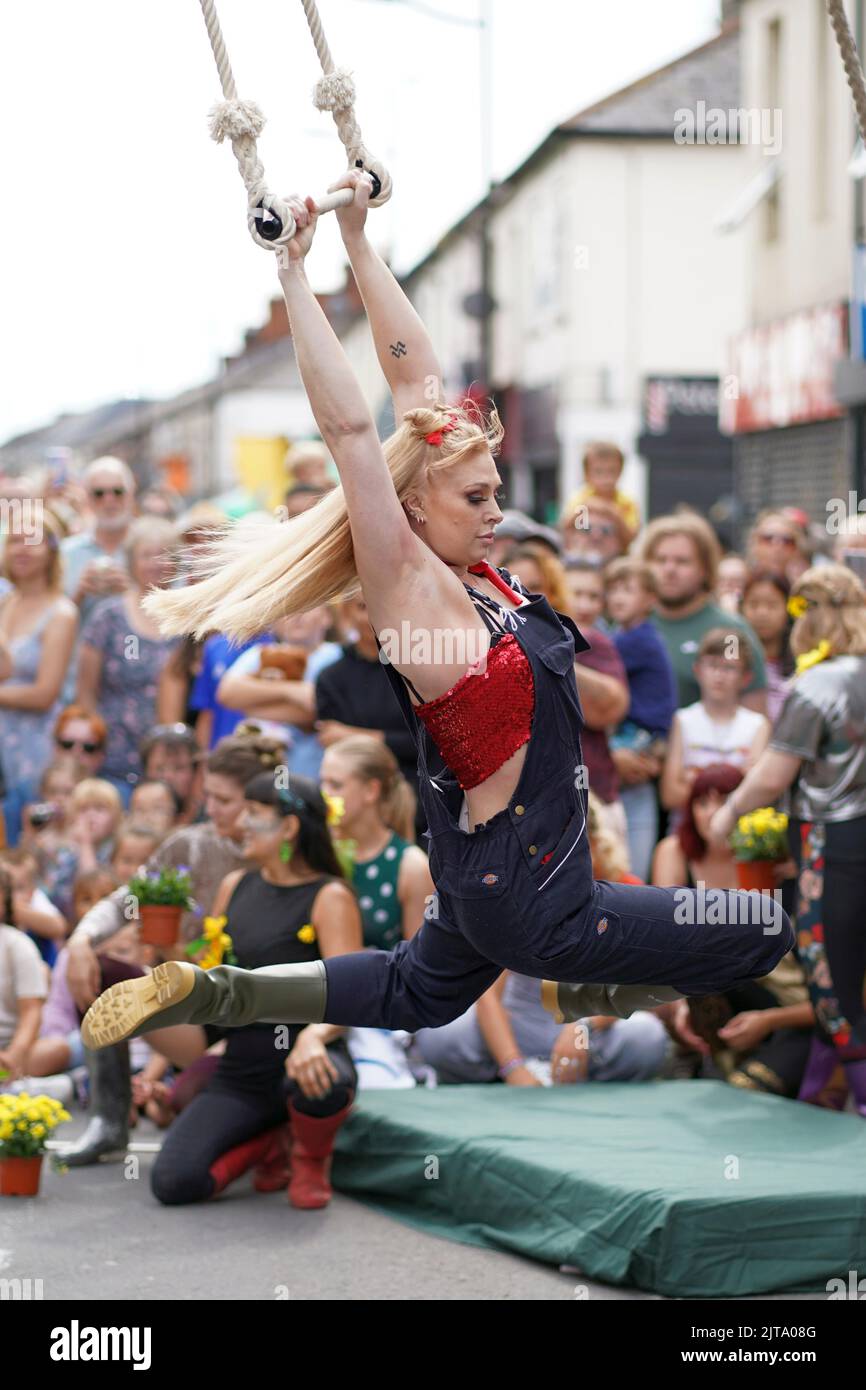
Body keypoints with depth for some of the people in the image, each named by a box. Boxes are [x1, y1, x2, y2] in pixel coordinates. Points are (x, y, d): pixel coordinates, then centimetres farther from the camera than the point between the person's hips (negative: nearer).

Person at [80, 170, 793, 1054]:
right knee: (765, 934, 0)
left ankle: (210, 993, 19)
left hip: (491, 869, 9)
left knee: (415, 996, 29)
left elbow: (417, 380, -1)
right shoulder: (407, 589, -21)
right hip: (527, 898, -9)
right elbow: (348, 429, -29)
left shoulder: (465, 567, -1)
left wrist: (361, 243, -2)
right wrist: (296, 277, -27)